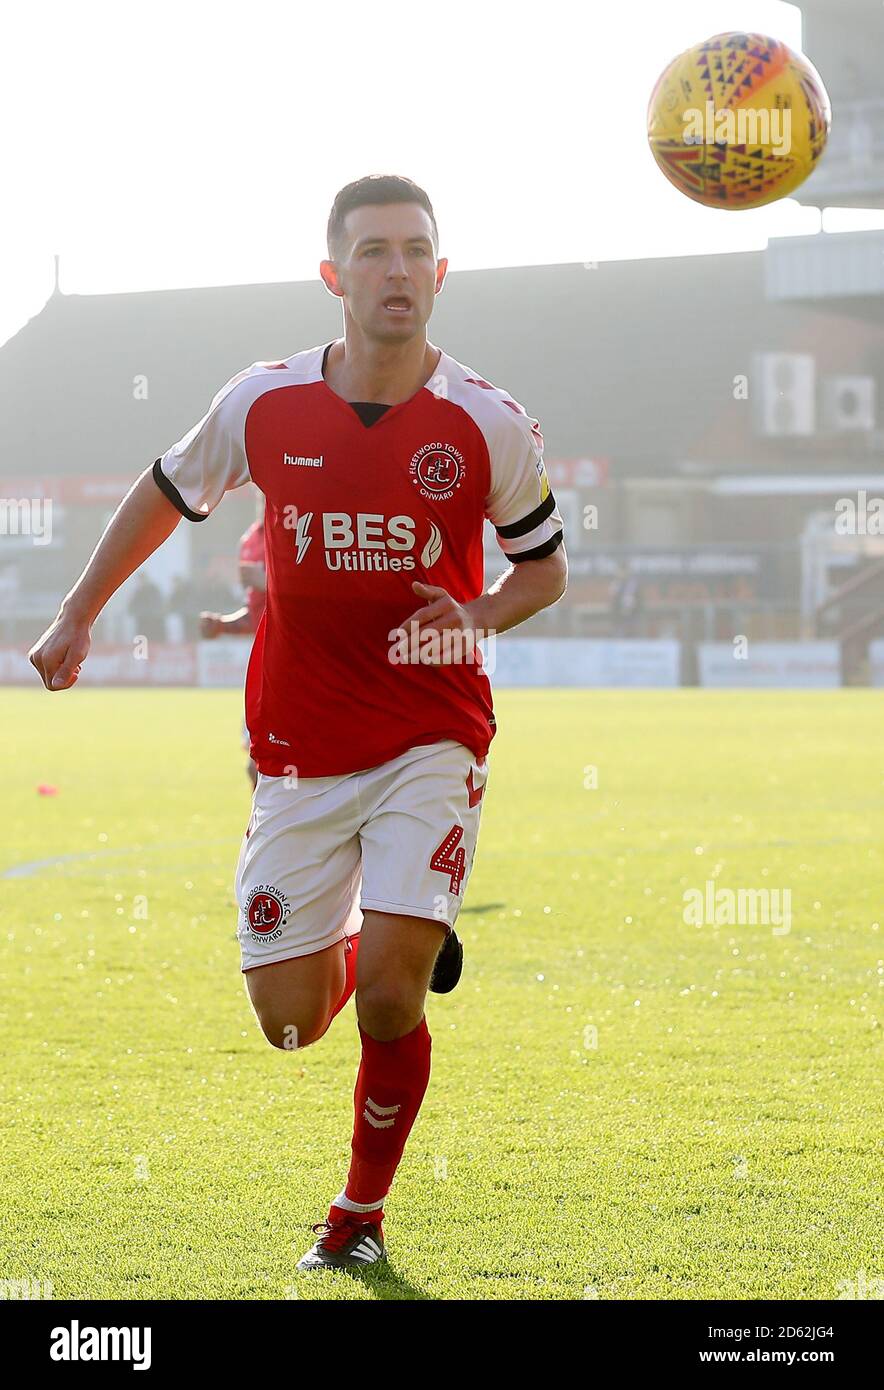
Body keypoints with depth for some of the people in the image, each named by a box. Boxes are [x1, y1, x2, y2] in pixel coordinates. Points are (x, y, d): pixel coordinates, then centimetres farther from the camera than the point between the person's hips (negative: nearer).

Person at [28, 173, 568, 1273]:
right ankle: (384, 940, 39)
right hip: (299, 755, 2)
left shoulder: (489, 423, -8)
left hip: (431, 741, -2)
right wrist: (77, 615, 14)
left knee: (388, 999, -14)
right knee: (293, 1023, 2)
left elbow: (544, 565, 6)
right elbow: (169, 490, 14)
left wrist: (479, 615, -15)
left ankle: (359, 1214, 12)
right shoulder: (263, 405, -6)